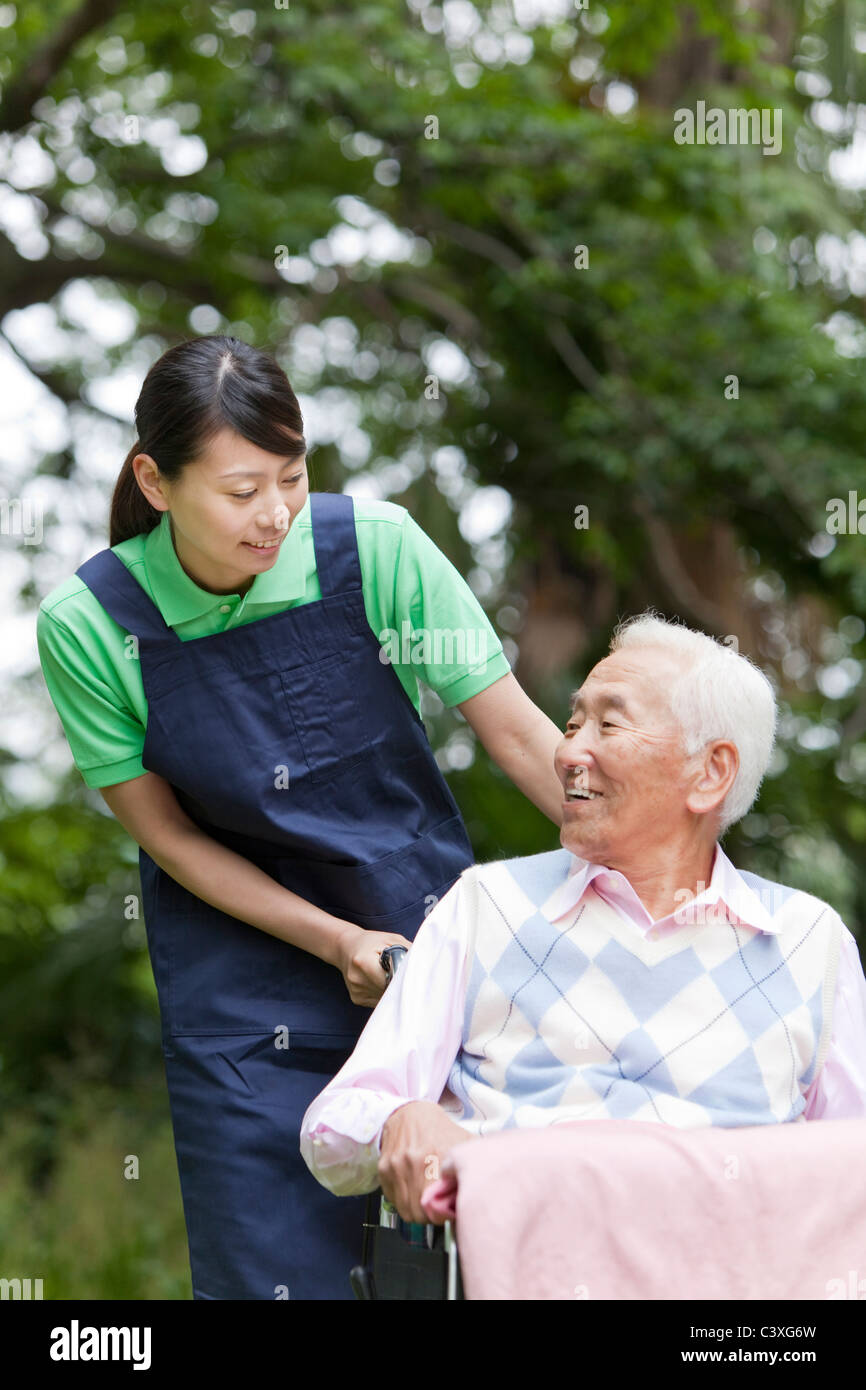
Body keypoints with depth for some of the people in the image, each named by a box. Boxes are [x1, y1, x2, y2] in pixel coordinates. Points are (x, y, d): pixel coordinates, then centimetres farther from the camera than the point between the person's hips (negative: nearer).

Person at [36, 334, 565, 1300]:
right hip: (239, 942, -1)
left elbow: (514, 728, -11)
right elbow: (165, 833, -6)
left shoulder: (376, 547, -17)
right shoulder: (88, 623, -17)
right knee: (272, 1262, -2)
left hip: (420, 912, 1)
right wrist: (335, 943, -12)